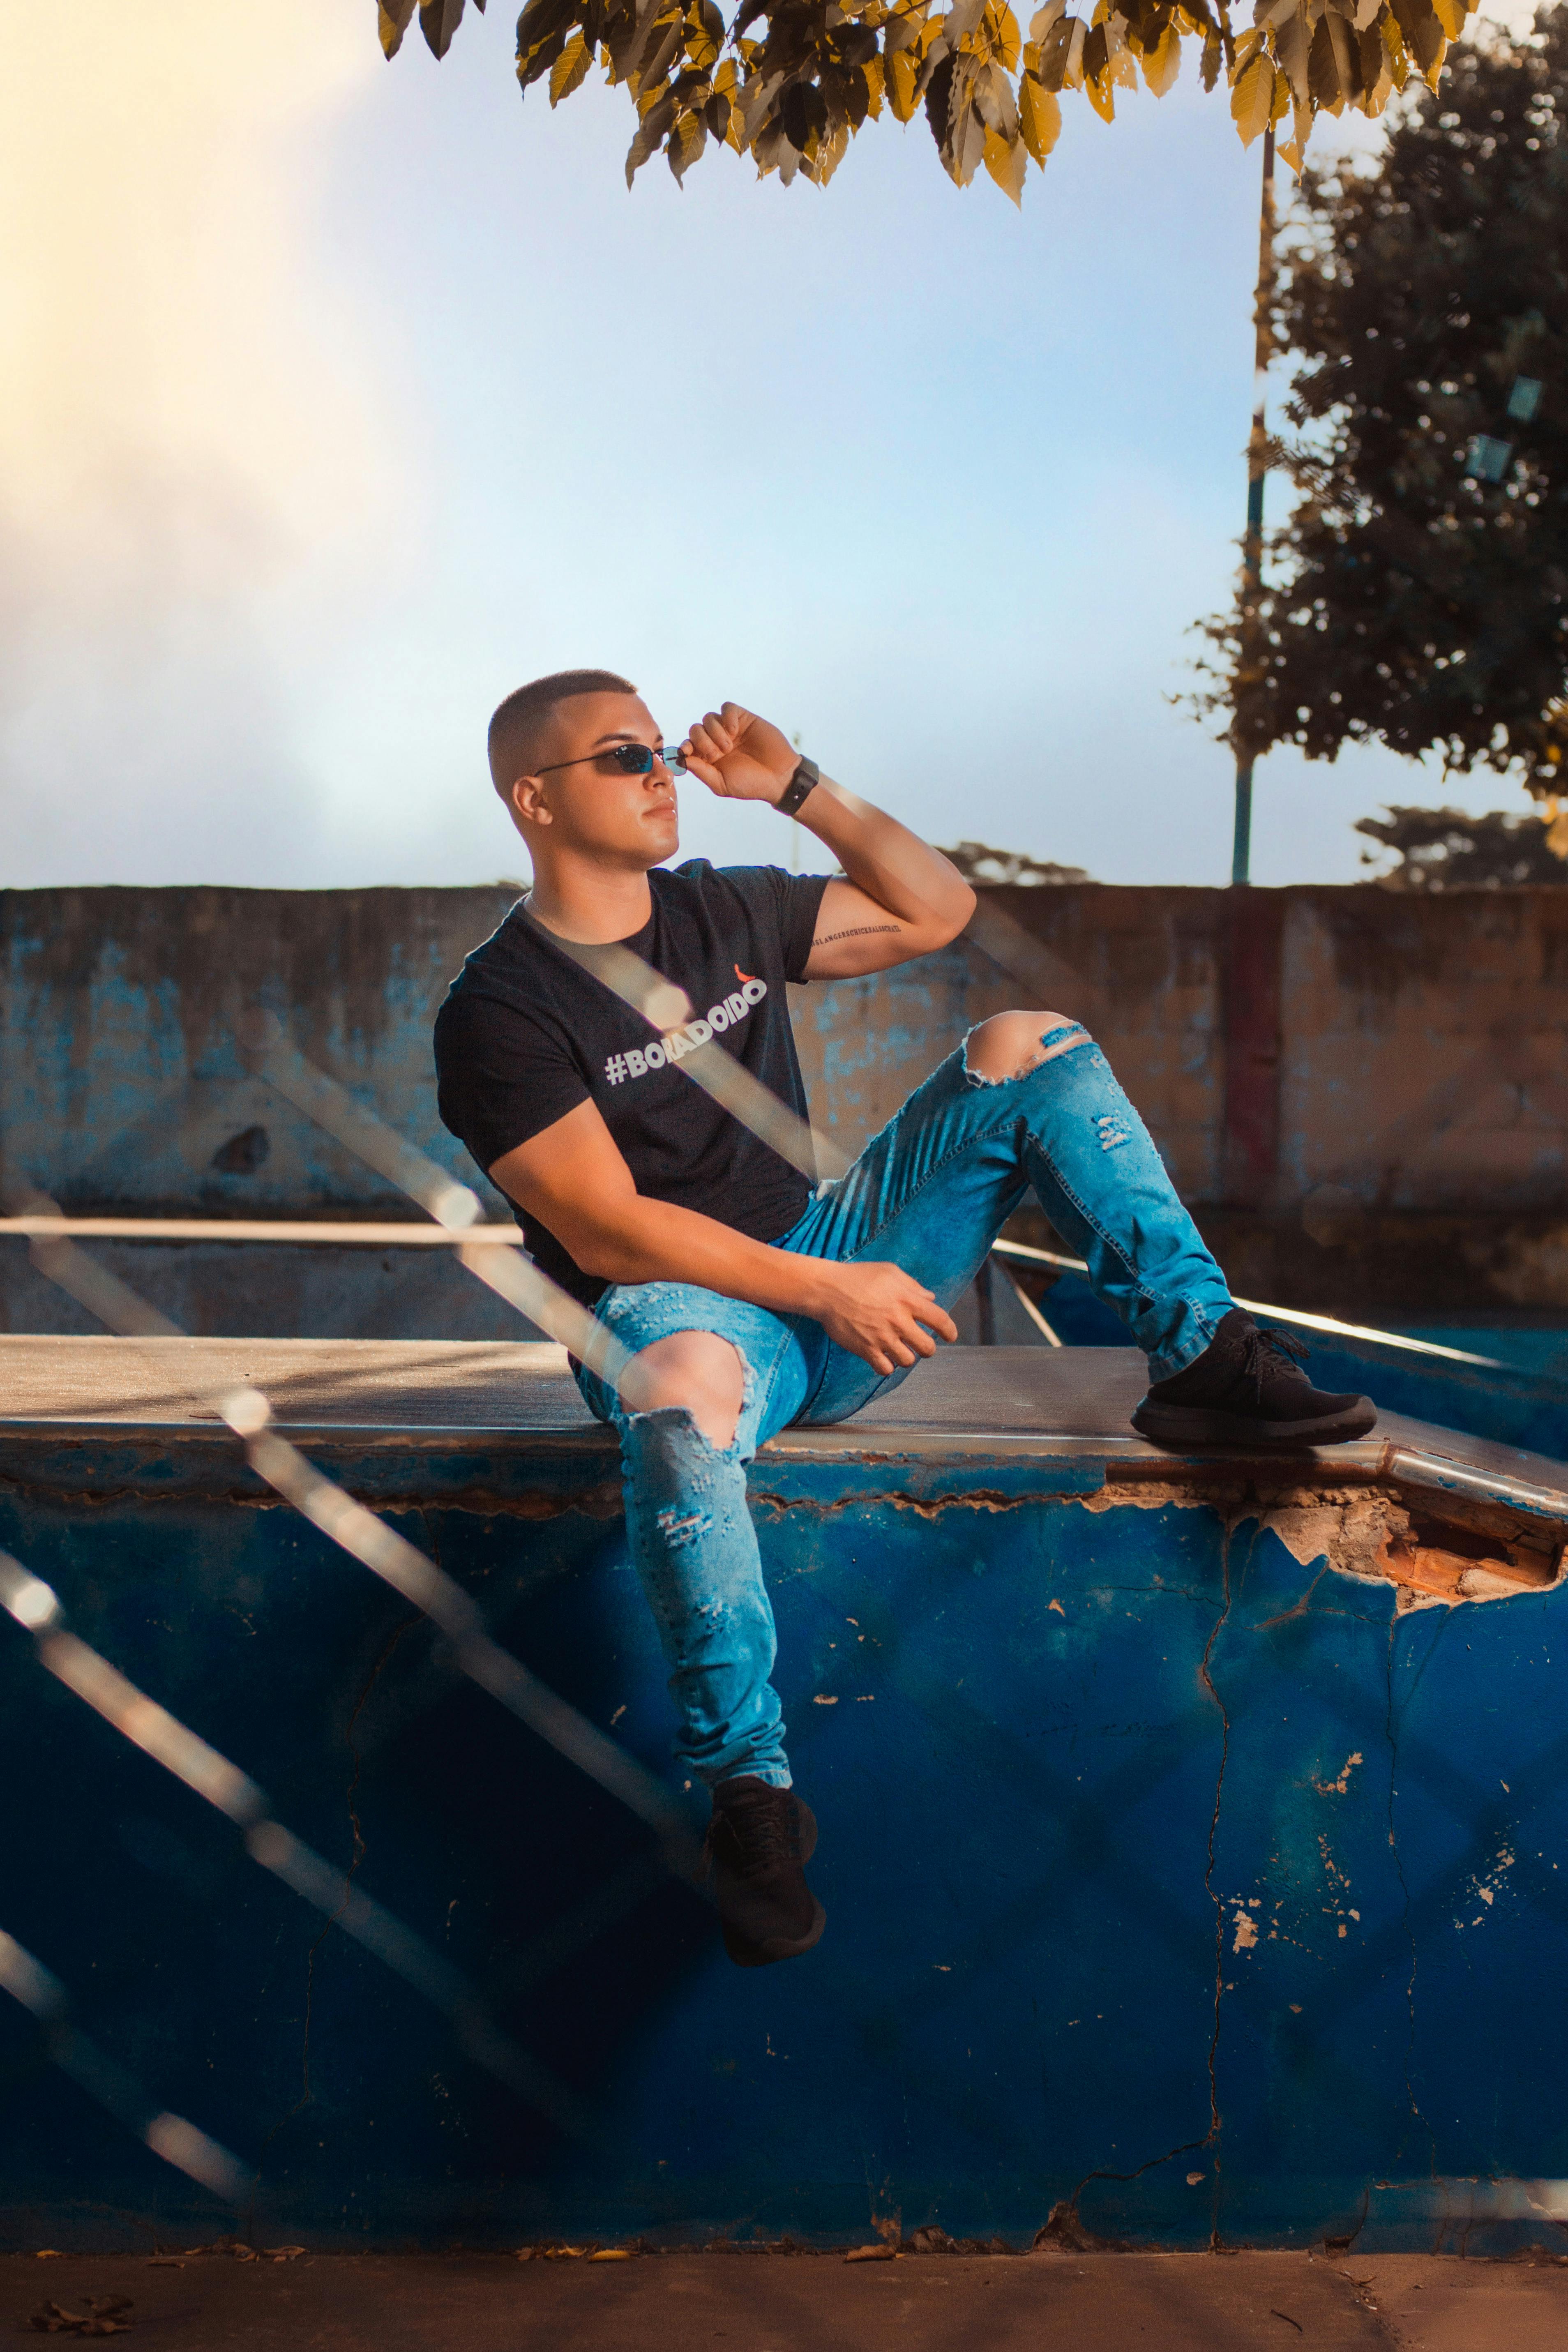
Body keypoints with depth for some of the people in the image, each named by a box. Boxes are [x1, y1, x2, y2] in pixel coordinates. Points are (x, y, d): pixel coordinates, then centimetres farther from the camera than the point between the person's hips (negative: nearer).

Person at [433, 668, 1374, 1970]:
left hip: (824, 1255, 7)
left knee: (1031, 1044, -4)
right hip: (674, 1305, -6)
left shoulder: (724, 910, 10)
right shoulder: (499, 1011, -10)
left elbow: (935, 910, 15)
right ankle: (750, 1790, -36)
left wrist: (798, 786, 3)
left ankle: (1202, 1353, -11)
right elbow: (606, 1233, -16)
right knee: (684, 1395, -44)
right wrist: (825, 1291, -20)